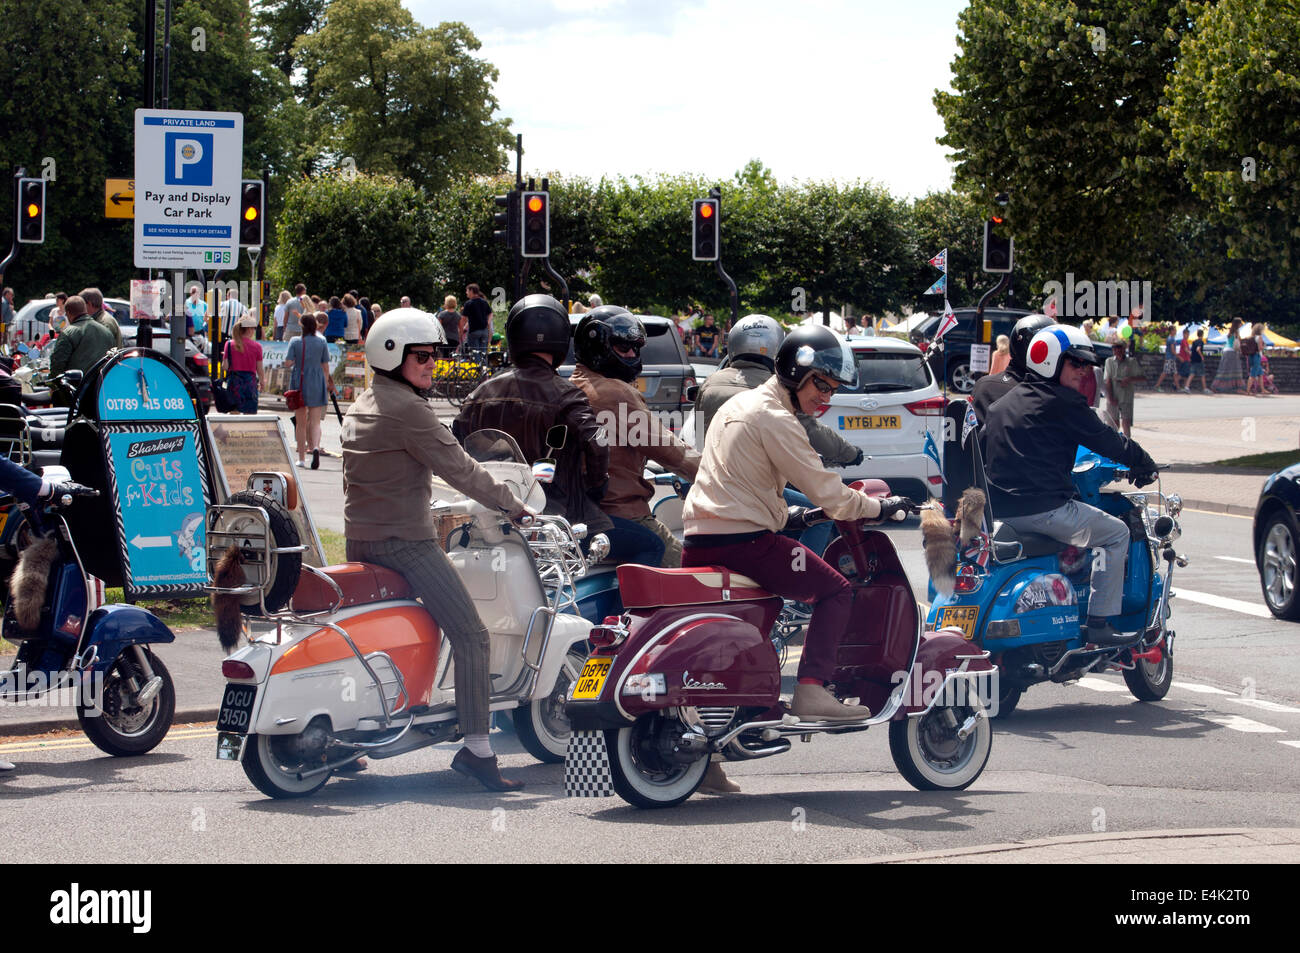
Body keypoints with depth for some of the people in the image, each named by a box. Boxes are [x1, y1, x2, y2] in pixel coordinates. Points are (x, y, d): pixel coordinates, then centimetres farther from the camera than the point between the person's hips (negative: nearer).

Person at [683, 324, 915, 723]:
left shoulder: (738, 404, 20)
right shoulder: (775, 420, -10)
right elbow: (825, 491, -11)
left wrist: (787, 514, 34)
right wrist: (880, 507, 1)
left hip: (697, 543, 9)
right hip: (744, 540, -9)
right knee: (836, 591, 0)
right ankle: (811, 689, -12)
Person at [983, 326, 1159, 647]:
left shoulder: (1001, 404, 19)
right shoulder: (1063, 403, -5)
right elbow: (1106, 441, -2)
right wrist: (1144, 464, 12)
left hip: (998, 510, 8)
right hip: (1043, 509, -8)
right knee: (1116, 532, 7)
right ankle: (1099, 624, 0)